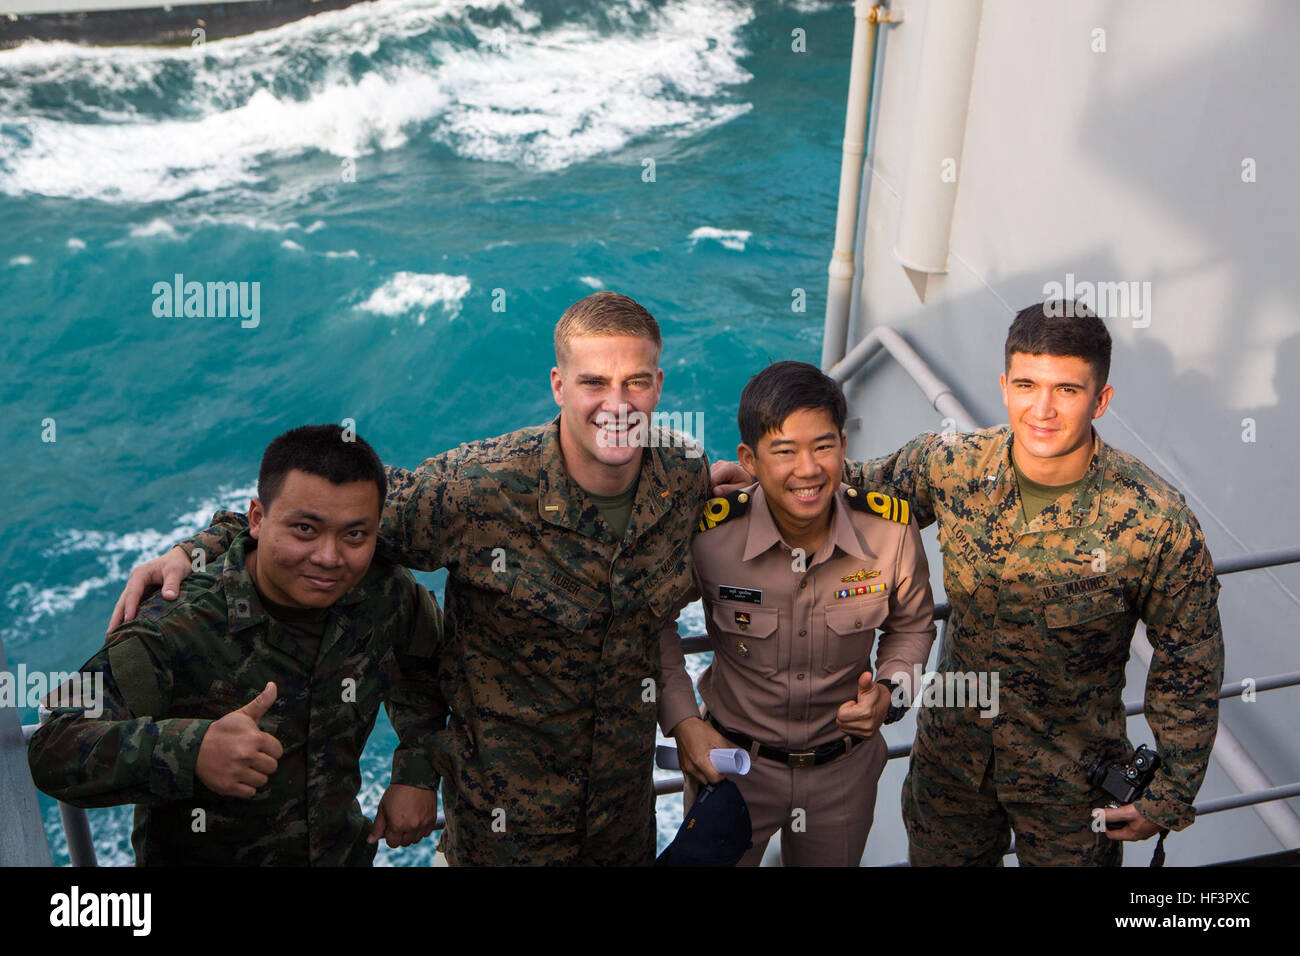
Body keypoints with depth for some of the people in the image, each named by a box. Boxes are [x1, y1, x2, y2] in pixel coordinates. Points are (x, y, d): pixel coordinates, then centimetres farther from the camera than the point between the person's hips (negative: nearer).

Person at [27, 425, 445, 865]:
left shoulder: (385, 593, -15)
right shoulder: (174, 632, -29)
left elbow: (421, 668, 6)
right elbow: (53, 751, -34)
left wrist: (416, 773, -5)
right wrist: (190, 751, -49)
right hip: (199, 855, -4)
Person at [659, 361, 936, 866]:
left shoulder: (893, 530, -20)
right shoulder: (706, 534, -24)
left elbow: (912, 626, 2)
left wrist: (889, 690, -16)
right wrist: (682, 721, -12)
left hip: (844, 767, 2)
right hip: (730, 760, -1)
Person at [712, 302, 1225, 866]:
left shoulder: (1156, 522, -24)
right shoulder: (950, 466, -17)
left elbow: (1189, 660, -11)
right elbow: (859, 489, 4)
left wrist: (1170, 796, -6)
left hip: (1071, 778, -3)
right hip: (950, 753, 3)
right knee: (935, 859, 24)